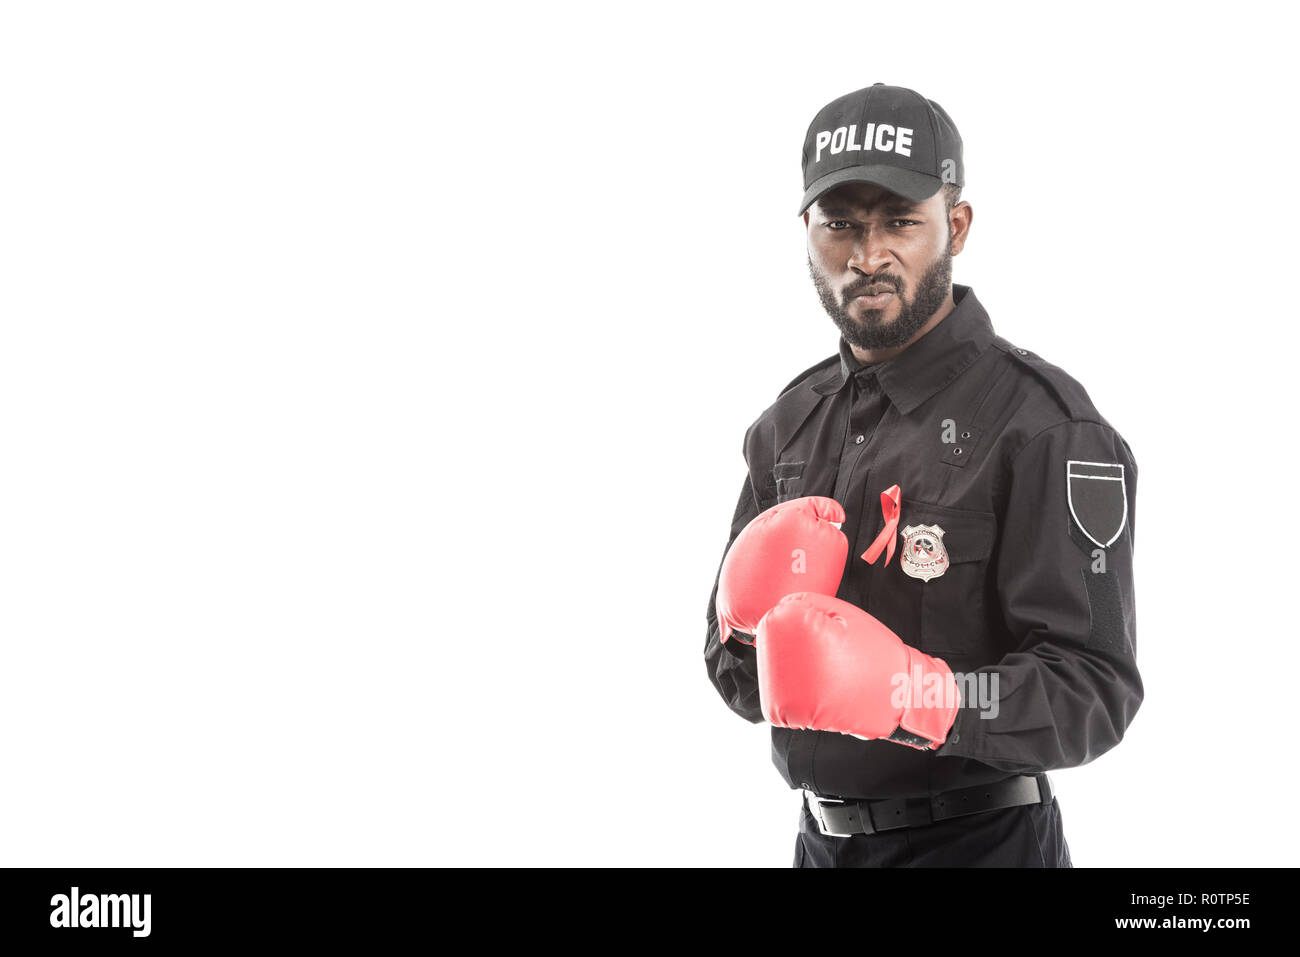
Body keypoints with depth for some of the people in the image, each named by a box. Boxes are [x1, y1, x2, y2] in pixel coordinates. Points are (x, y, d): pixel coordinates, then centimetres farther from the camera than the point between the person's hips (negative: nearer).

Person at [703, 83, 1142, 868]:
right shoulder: (789, 426, 5)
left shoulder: (1043, 424, -15)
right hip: (821, 837, 6)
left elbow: (1095, 692, -21)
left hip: (977, 840, -6)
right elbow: (736, 677, 7)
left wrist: (912, 695, -35)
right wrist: (754, 629, -15)